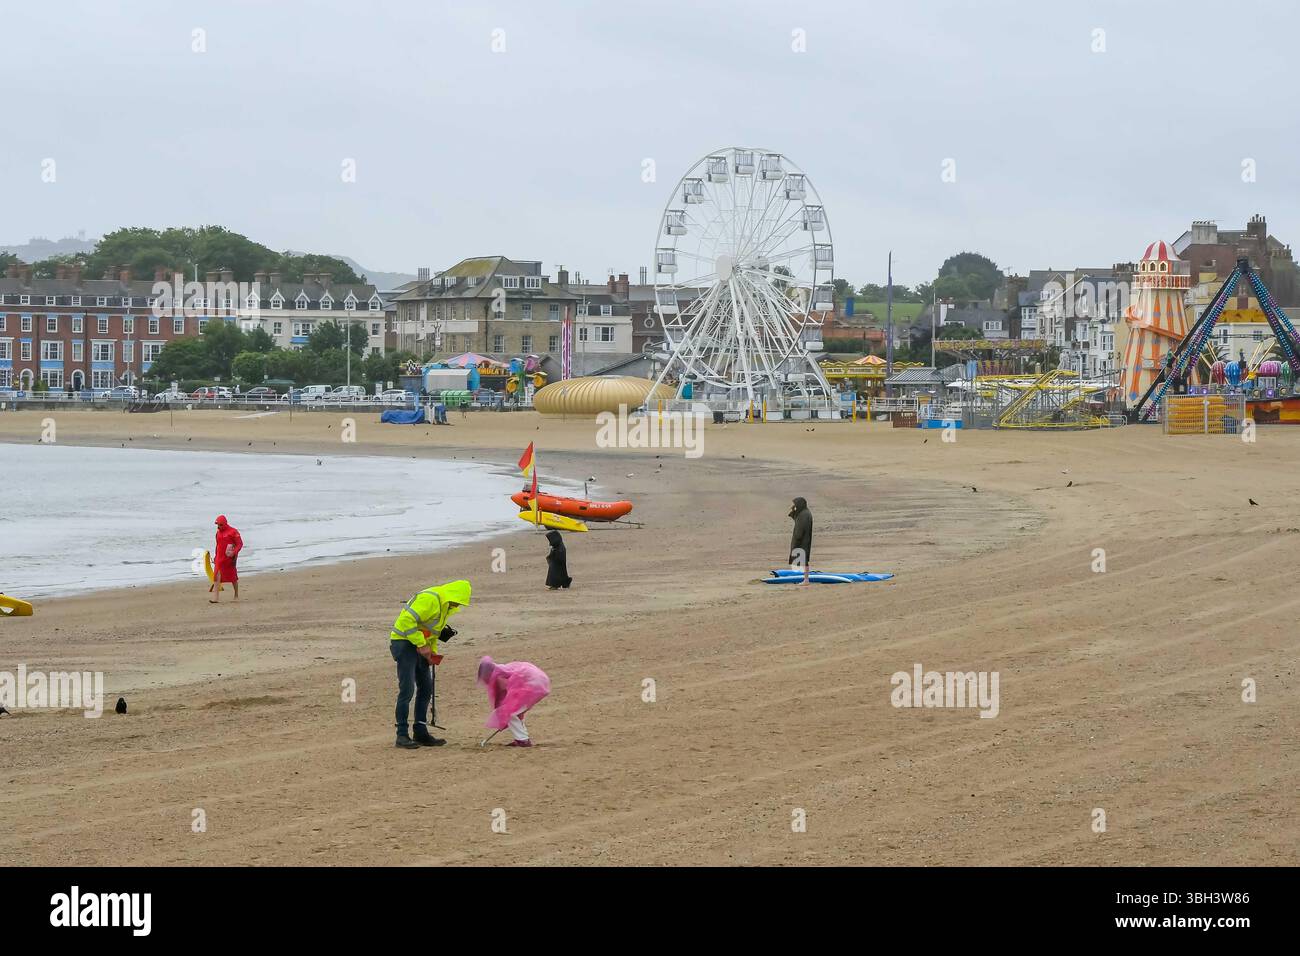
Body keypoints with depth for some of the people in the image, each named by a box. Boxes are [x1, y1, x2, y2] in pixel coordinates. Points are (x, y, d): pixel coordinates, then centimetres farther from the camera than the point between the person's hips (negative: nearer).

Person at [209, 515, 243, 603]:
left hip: (229, 558, -5)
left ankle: (236, 596, 25)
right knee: (217, 577, -9)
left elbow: (240, 544, -10)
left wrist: (234, 553, -22)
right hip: (220, 558, 5)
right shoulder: (218, 532, 12)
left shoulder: (233, 532, -9)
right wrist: (215, 556, 20)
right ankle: (215, 597, -15)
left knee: (233, 577, 9)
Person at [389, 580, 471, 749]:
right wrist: (421, 645, -23)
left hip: (419, 646, 10)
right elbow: (408, 620, -27)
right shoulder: (429, 599, -20)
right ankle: (402, 736, -9)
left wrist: (432, 651, 11)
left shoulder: (445, 605, 13)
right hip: (404, 642, -10)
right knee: (407, 689, -11)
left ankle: (421, 733, 15)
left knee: (426, 689, 9)